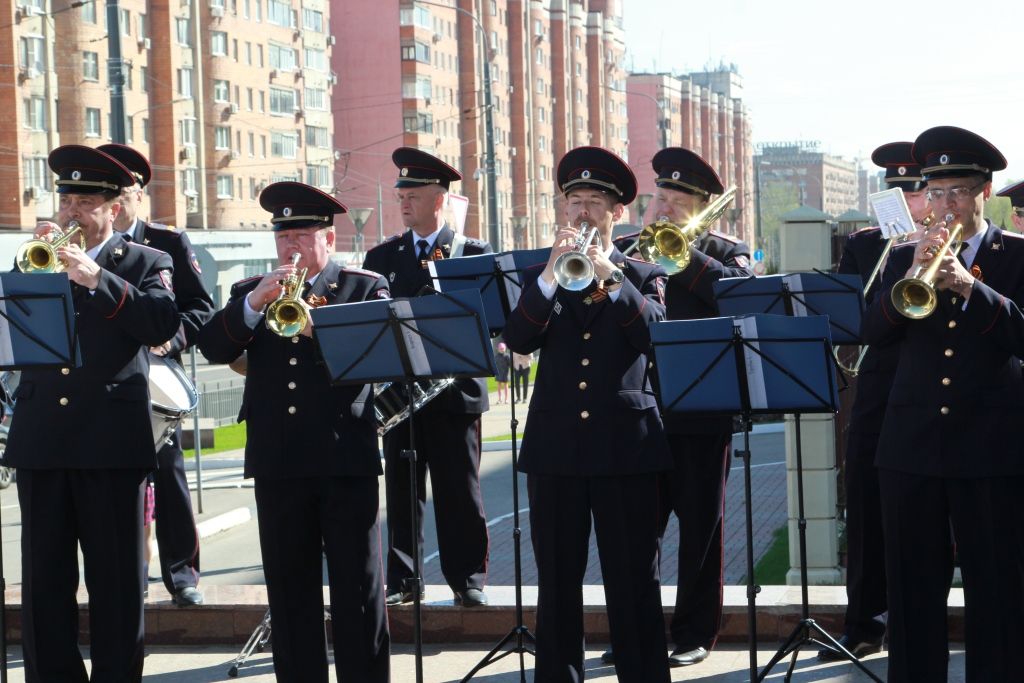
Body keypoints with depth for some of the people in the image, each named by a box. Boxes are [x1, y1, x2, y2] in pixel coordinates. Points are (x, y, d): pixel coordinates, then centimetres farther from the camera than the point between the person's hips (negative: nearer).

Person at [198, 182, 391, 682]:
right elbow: (213, 348, -1)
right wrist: (255, 303, -16)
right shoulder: (249, 292, 14)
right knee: (289, 589, 8)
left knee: (358, 587, 0)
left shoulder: (366, 287, 7)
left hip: (346, 456, -3)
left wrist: (320, 328, -24)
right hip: (277, 461, 3)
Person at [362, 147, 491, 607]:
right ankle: (401, 579, 12)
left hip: (453, 391, -2)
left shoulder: (473, 253, 3)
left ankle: (467, 579, 10)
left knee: (459, 491, 3)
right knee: (401, 491, 5)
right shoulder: (382, 256, 11)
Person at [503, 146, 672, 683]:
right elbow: (517, 340, -6)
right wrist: (551, 275, -19)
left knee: (634, 585, 0)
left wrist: (609, 277, -23)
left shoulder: (644, 276, 8)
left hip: (625, 443, -2)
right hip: (554, 445, 2)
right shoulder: (544, 279, 11)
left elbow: (655, 335, -11)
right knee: (556, 583, 6)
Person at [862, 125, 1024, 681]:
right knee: (913, 589, 8)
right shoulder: (905, 257, 12)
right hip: (910, 445, 3)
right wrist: (912, 277, -14)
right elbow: (871, 332, 0)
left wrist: (970, 286, -22)